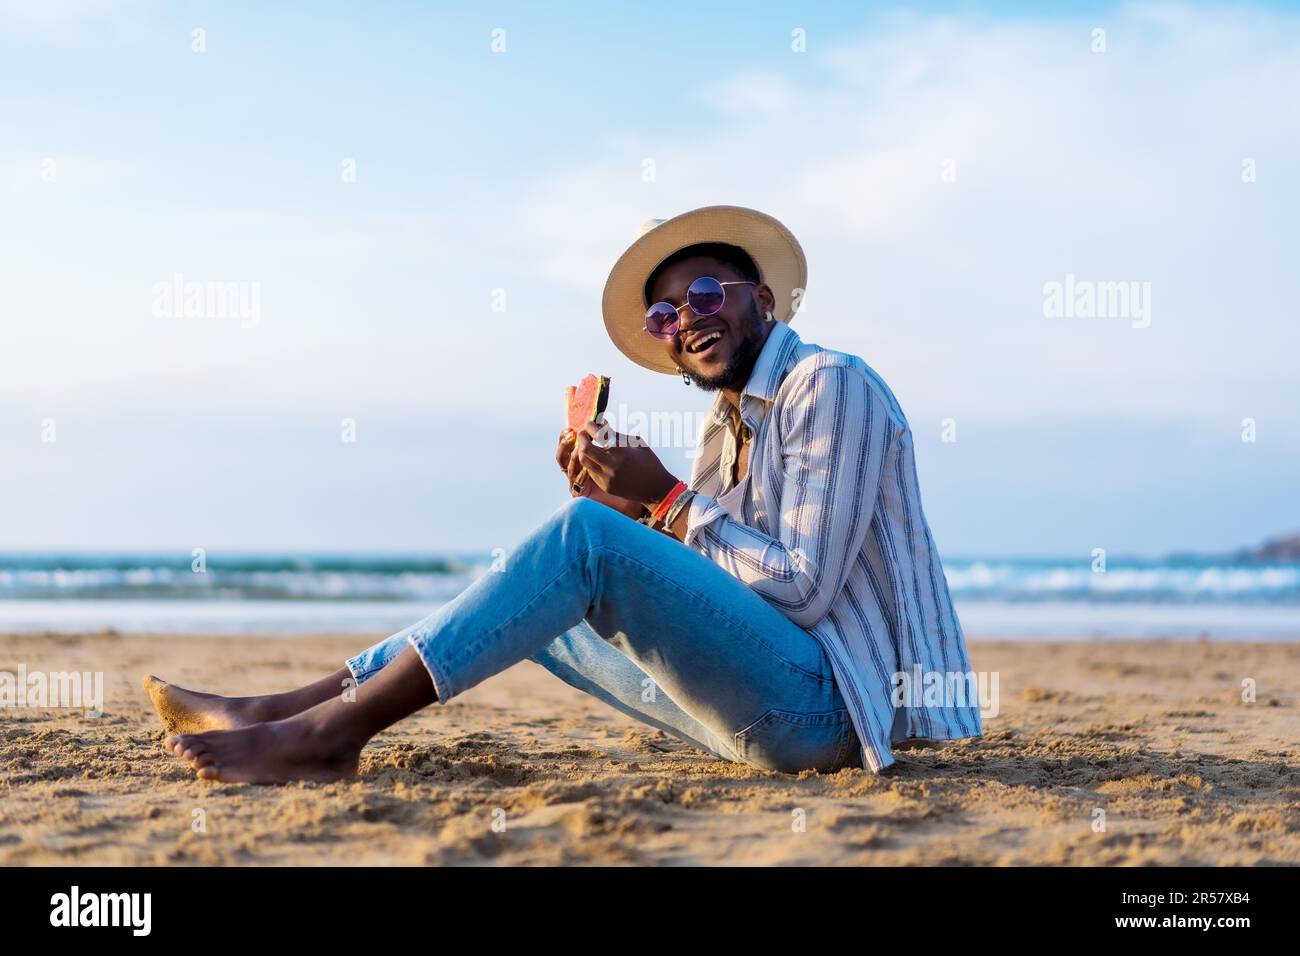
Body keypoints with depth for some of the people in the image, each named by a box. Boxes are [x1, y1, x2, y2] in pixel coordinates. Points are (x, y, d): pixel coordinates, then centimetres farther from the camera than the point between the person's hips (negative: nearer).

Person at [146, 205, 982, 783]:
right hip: (760, 708, 9)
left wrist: (665, 501, -14)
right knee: (532, 604, 11)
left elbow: (804, 589, -17)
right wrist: (614, 493, 0)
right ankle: (280, 713, 6)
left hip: (819, 706, -9)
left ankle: (329, 733, -21)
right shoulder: (731, 422, 19)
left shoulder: (829, 386, -8)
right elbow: (680, 579, 13)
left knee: (584, 534, -23)